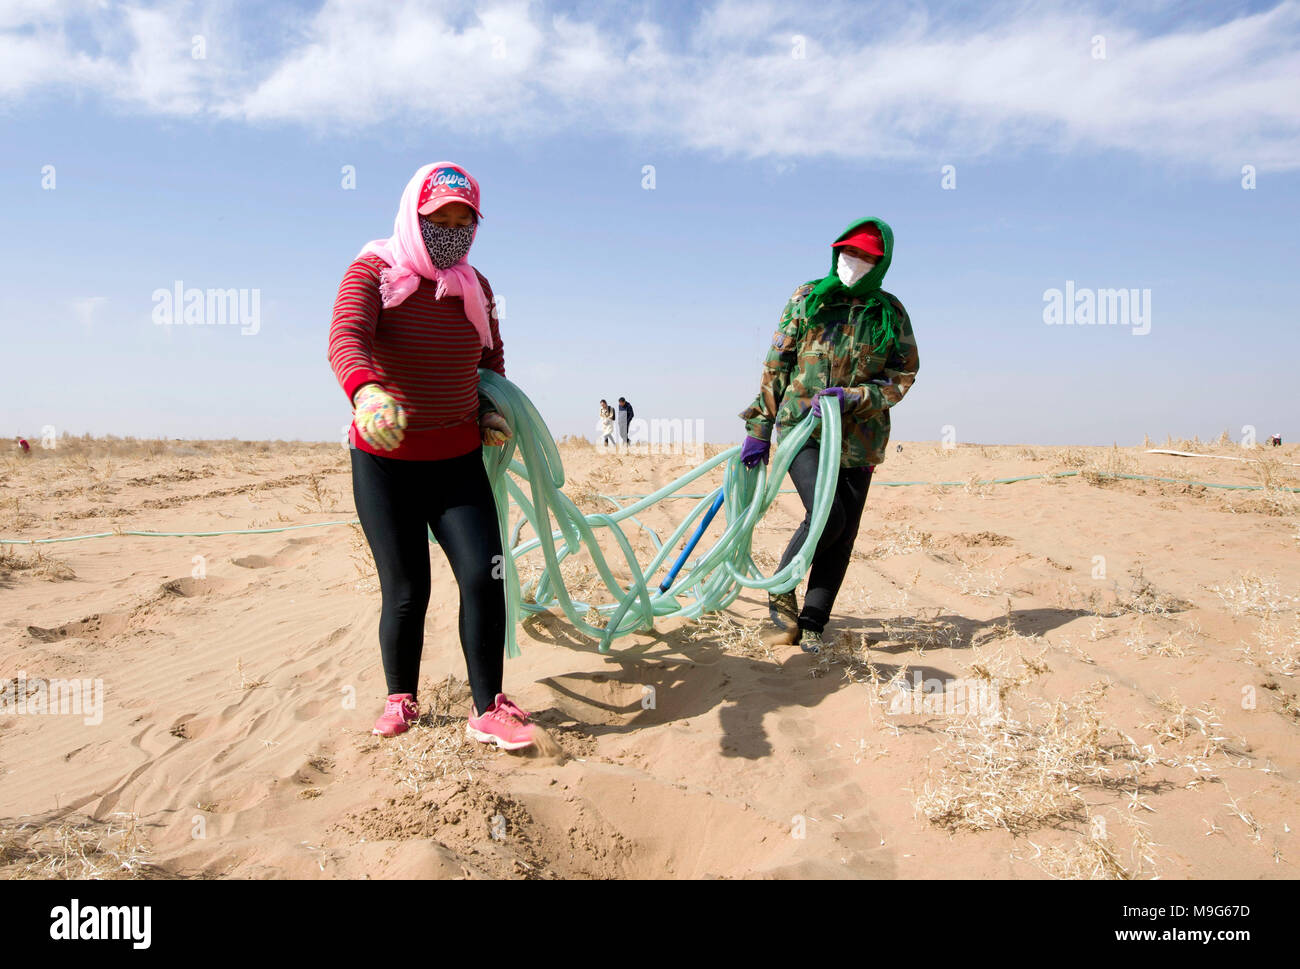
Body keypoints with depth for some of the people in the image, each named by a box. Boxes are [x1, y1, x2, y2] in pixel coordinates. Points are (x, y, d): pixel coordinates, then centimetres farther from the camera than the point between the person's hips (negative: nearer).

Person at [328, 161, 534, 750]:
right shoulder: (373, 273, -8)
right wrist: (365, 392, -50)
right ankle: (400, 700, 26)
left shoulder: (474, 287, 7)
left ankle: (488, 711, 4)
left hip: (458, 461, 3)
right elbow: (346, 337, -28)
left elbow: (491, 358, 24)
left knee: (483, 575, -9)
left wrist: (491, 409, 5)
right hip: (384, 462, -3)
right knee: (406, 590, 1)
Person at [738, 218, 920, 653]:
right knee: (826, 515, -21)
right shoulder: (807, 298, 3)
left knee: (842, 535, 4)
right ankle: (781, 593, 4)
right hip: (801, 425, -2)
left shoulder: (891, 313, 5)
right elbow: (776, 365, 4)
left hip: (858, 438, 3)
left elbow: (901, 379, 2)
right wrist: (760, 427, 1)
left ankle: (812, 622, 19)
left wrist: (851, 398, -15)